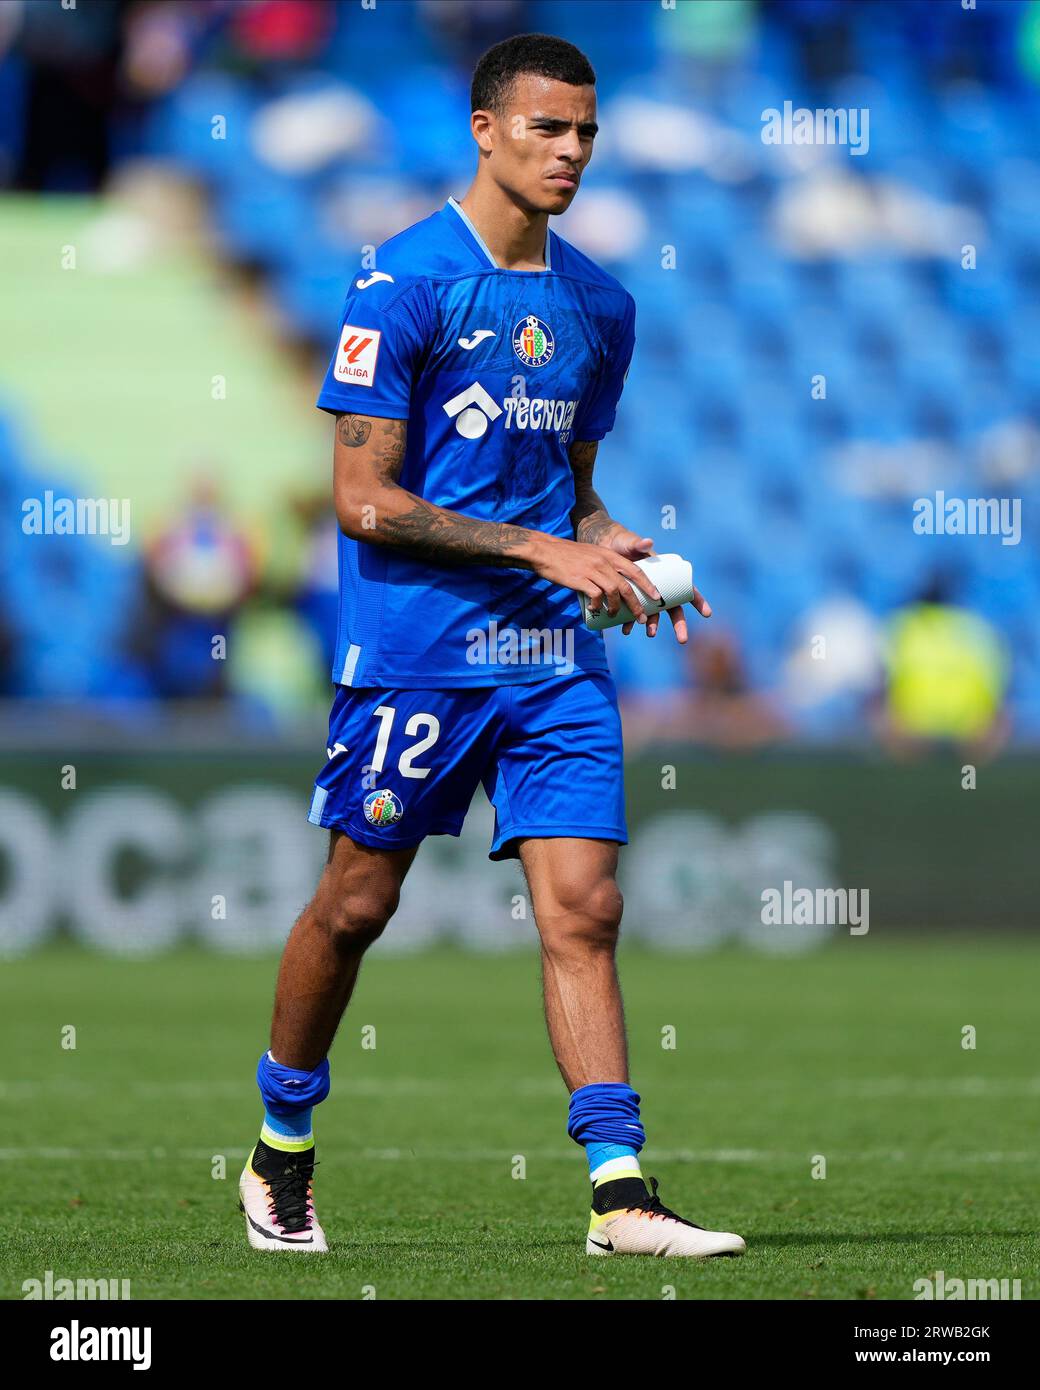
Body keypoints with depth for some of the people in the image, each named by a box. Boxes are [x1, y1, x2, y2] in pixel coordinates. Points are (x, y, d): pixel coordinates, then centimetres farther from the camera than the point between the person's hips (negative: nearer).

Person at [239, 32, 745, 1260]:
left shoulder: (598, 306, 12)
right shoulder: (404, 283, -9)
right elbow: (364, 501, -12)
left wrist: (614, 558, 2)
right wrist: (541, 549, -15)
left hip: (555, 654, 5)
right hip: (414, 646, -5)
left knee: (583, 908, -5)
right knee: (357, 904, 5)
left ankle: (619, 1190, -8)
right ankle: (280, 1157, 24)